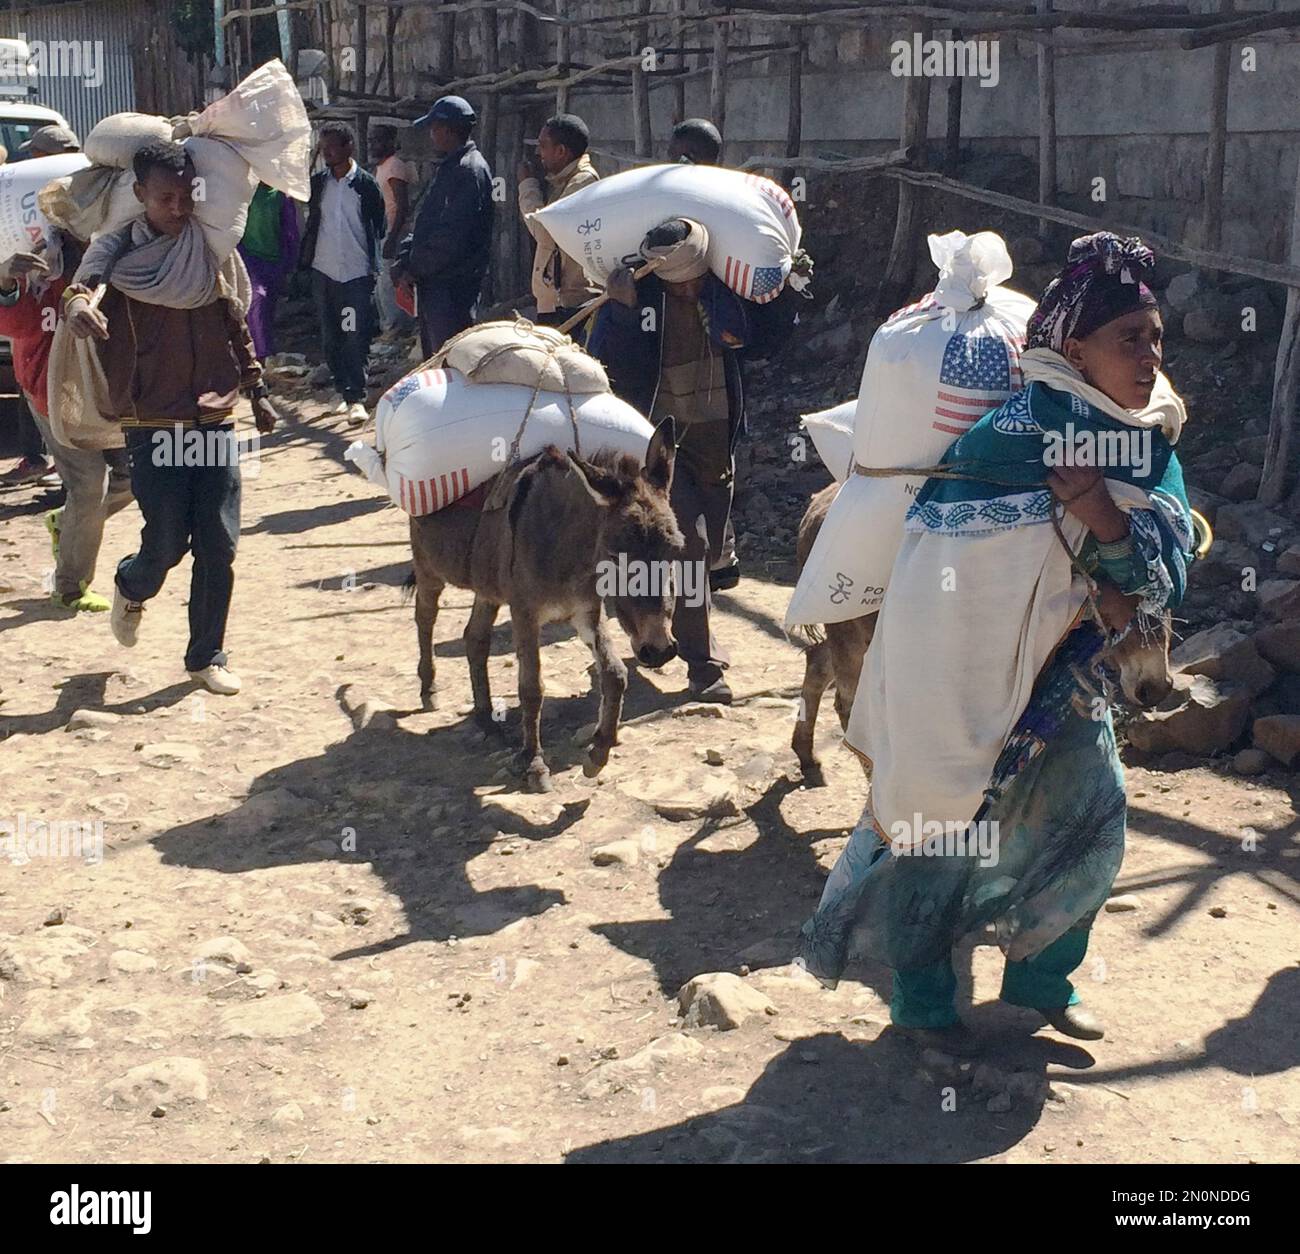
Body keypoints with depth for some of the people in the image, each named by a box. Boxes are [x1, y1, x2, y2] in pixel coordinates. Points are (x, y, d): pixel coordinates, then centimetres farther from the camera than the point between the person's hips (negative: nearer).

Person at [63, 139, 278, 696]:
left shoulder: (214, 251, 6)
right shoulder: (118, 250, -5)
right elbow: (89, 278, -26)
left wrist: (257, 391, 16)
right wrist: (76, 300, -49)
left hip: (215, 418, 3)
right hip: (153, 424, -3)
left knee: (219, 545, 2)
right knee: (167, 541, -2)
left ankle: (207, 657, 16)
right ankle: (131, 588, 34)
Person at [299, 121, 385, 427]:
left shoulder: (365, 185, -4)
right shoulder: (318, 182, 6)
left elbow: (377, 229, 1)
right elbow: (311, 225, 12)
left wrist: (373, 269, -2)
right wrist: (303, 261, 3)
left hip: (356, 273, -4)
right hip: (323, 271, 4)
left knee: (356, 337, -6)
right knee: (330, 336, 9)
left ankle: (356, 398, -4)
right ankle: (343, 389, 20)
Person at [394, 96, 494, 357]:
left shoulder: (470, 170, -14)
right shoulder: (448, 167, 18)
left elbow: (451, 235, -21)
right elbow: (424, 223, 19)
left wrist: (415, 268, -13)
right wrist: (404, 261, 4)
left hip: (452, 284, -10)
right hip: (431, 282, 10)